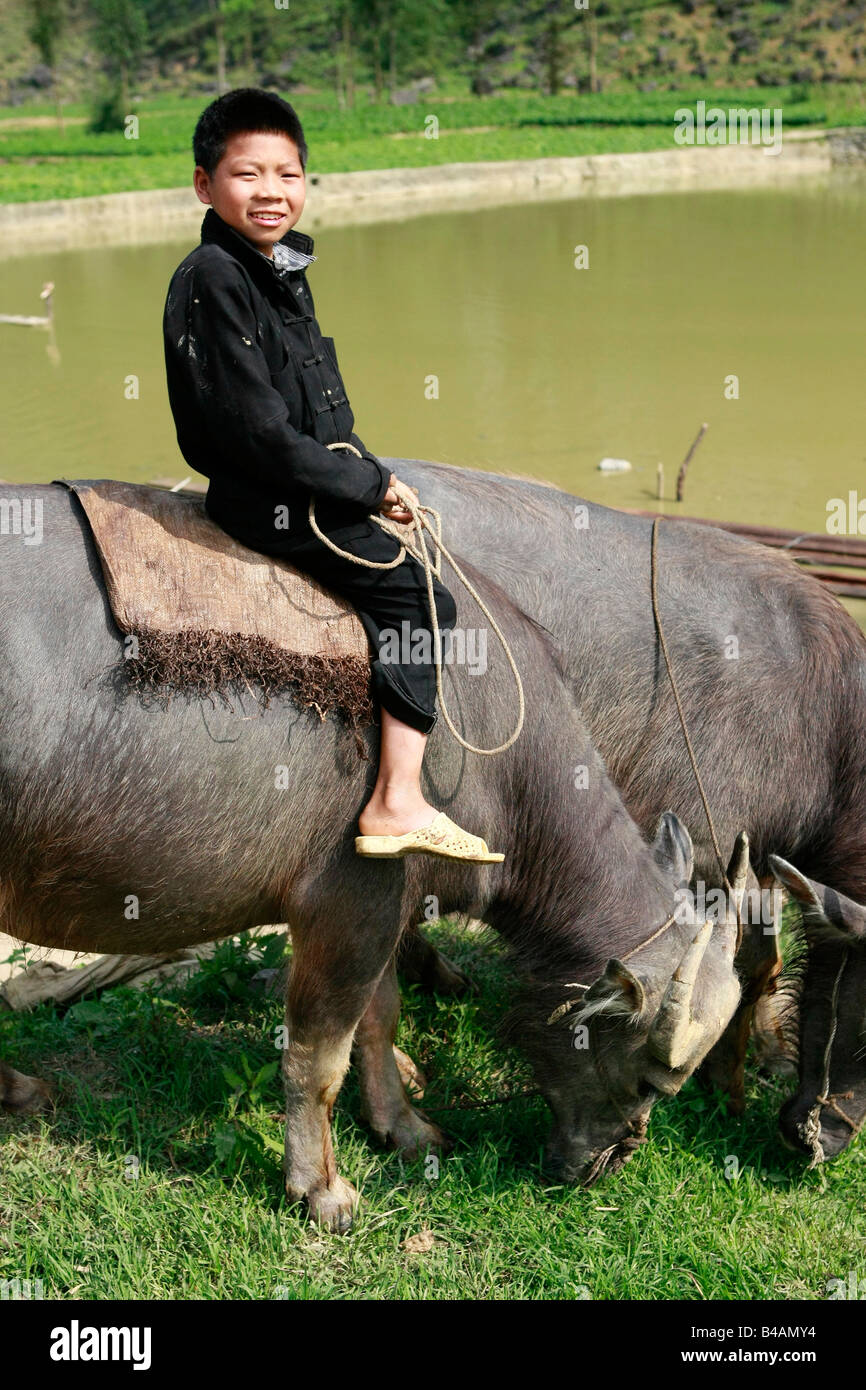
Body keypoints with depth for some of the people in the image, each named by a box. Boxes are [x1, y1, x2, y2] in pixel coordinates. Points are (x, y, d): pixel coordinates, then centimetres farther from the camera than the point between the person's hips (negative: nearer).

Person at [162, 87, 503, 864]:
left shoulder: (283, 267, 13)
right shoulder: (214, 279, -17)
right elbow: (257, 430, -23)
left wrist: (373, 477, 5)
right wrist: (369, 486, -16)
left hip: (317, 490, 10)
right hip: (269, 502, -10)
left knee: (429, 605, 10)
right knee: (408, 591, -11)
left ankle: (396, 800, 11)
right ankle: (397, 805, -9)